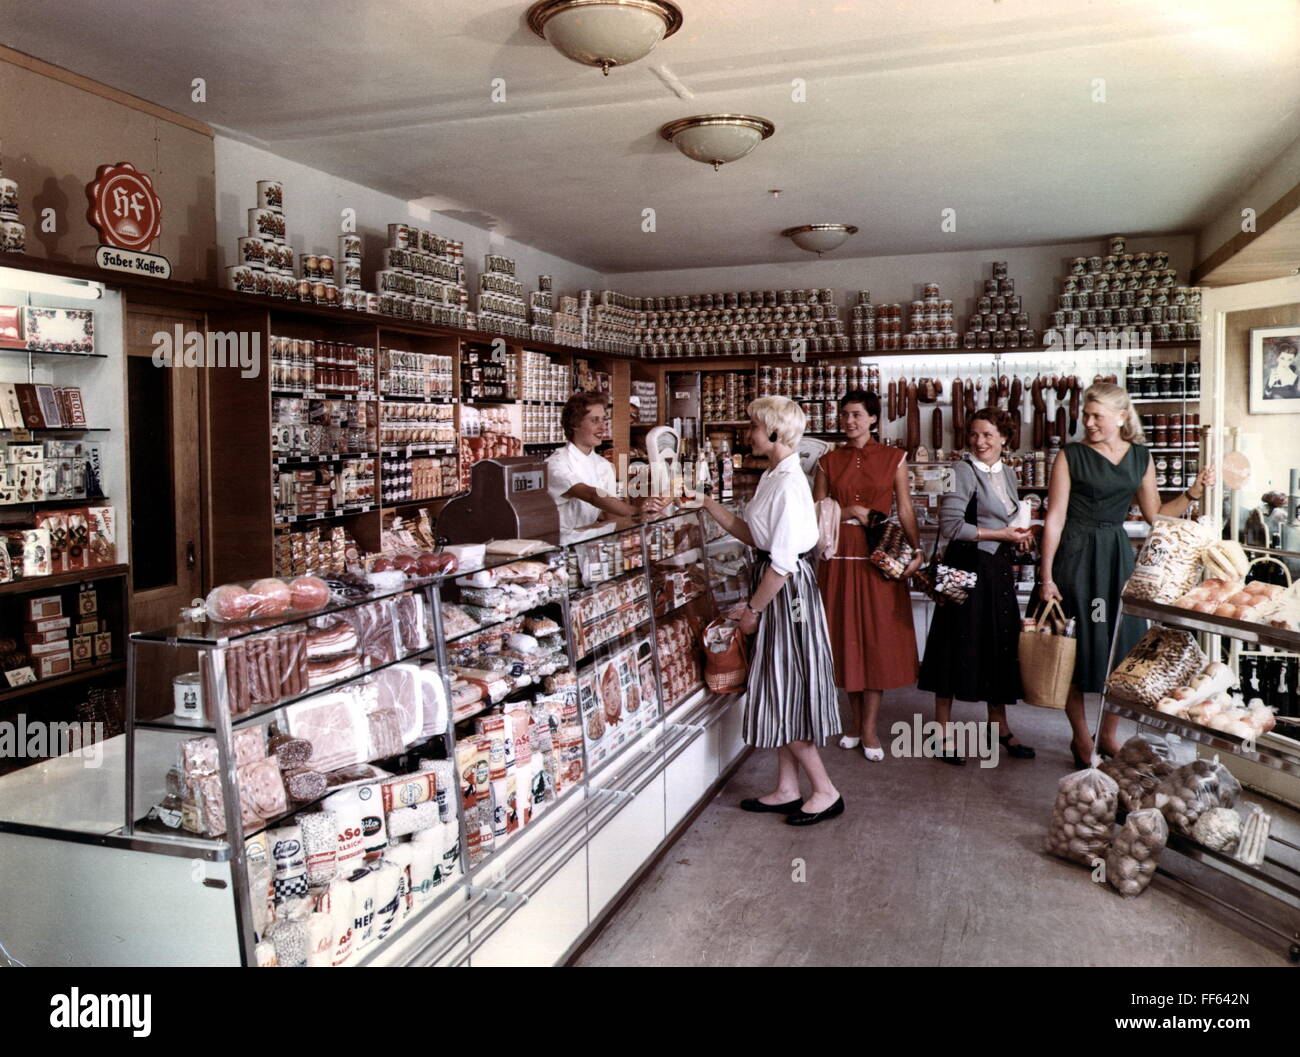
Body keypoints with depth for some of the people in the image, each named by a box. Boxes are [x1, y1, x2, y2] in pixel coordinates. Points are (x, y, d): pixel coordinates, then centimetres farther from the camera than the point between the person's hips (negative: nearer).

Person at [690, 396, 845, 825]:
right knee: (778, 692, 15)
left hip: (786, 590, -10)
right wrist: (708, 504, 13)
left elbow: (782, 561, -22)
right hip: (774, 587, 10)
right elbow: (752, 534, 15)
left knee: (784, 693, 0)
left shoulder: (788, 484, -21)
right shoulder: (772, 477, 10)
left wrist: (752, 609, -14)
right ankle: (787, 790, 25)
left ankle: (825, 791, 13)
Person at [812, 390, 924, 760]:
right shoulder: (829, 461, 8)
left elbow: (905, 510, 2)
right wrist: (851, 511, -9)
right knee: (846, 637, 6)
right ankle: (857, 721, 21)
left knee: (877, 638, 0)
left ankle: (869, 728, 9)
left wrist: (917, 550, -10)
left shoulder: (894, 458, 4)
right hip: (840, 556, 2)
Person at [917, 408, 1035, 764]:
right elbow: (951, 526, -19)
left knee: (1001, 647, 12)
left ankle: (999, 727, 27)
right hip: (966, 570, -7)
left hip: (998, 571, 7)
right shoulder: (962, 472, -12)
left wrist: (1020, 535, 3)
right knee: (957, 647, -1)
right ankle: (944, 731, 11)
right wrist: (1002, 534, -14)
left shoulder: (1008, 474, 12)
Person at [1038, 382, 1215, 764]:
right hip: (1077, 556, -4)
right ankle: (1080, 737, 20)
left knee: (1122, 646, 6)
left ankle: (1108, 735, 26)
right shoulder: (1071, 456, -6)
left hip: (1118, 556, 4)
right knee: (1076, 650, 2)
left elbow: (1156, 514, 12)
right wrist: (1046, 577, -11)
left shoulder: (1140, 457, 6)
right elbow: (1055, 518, -8)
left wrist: (1193, 493, -3)